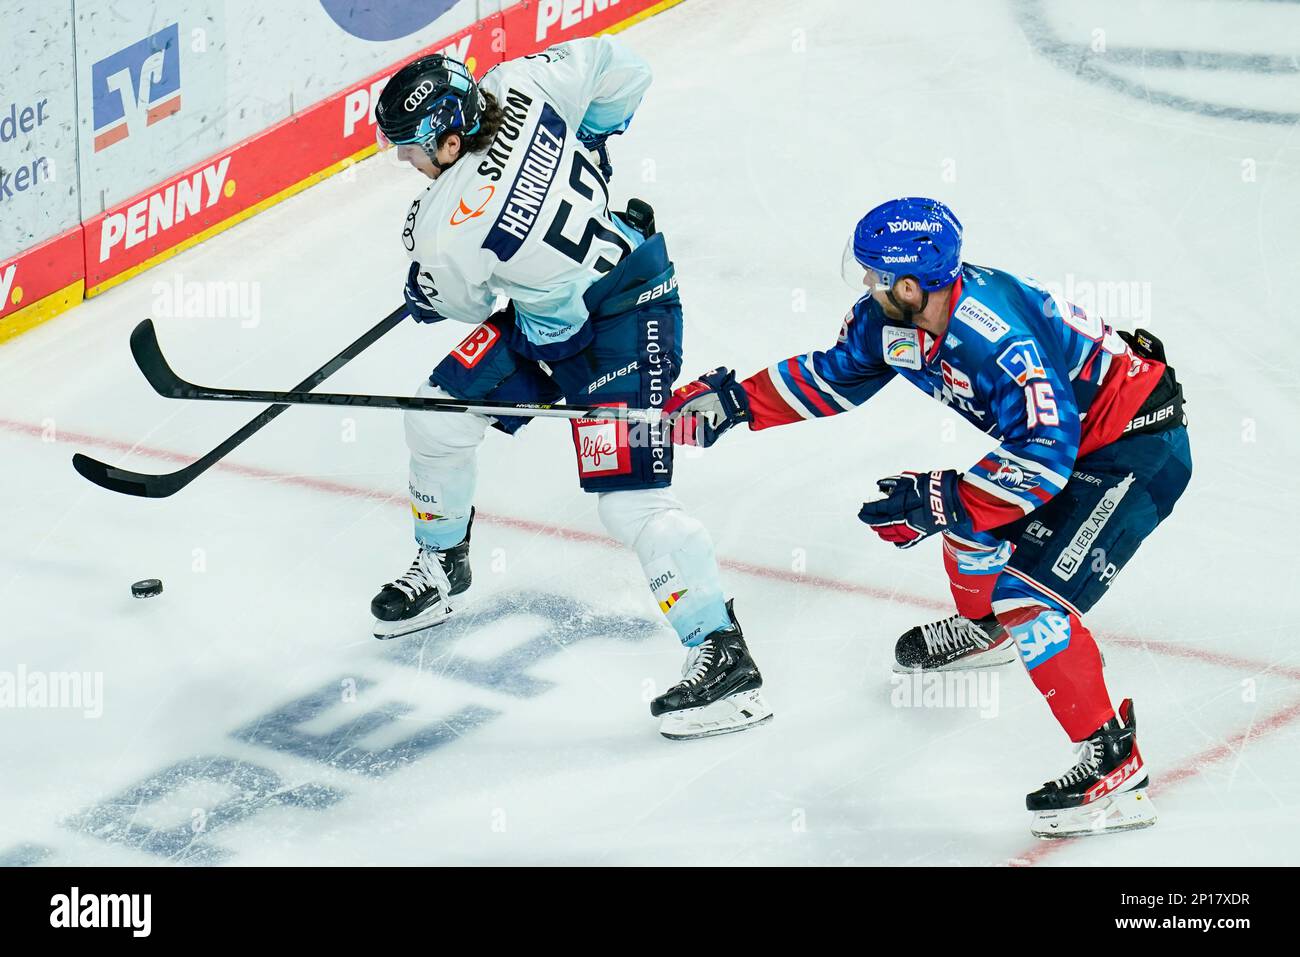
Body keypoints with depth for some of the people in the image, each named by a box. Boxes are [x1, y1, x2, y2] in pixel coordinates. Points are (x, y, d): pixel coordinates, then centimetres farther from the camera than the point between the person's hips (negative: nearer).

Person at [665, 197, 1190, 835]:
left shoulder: (997, 338, -35)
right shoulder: (894, 315, -6)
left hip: (1139, 447, -10)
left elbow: (1044, 459, -38)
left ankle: (1115, 768, -17)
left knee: (1028, 592, -18)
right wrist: (736, 400, 5)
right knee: (972, 513, 23)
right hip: (1070, 431, 10)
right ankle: (983, 628, 55)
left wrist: (937, 500, -38)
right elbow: (837, 375, 11)